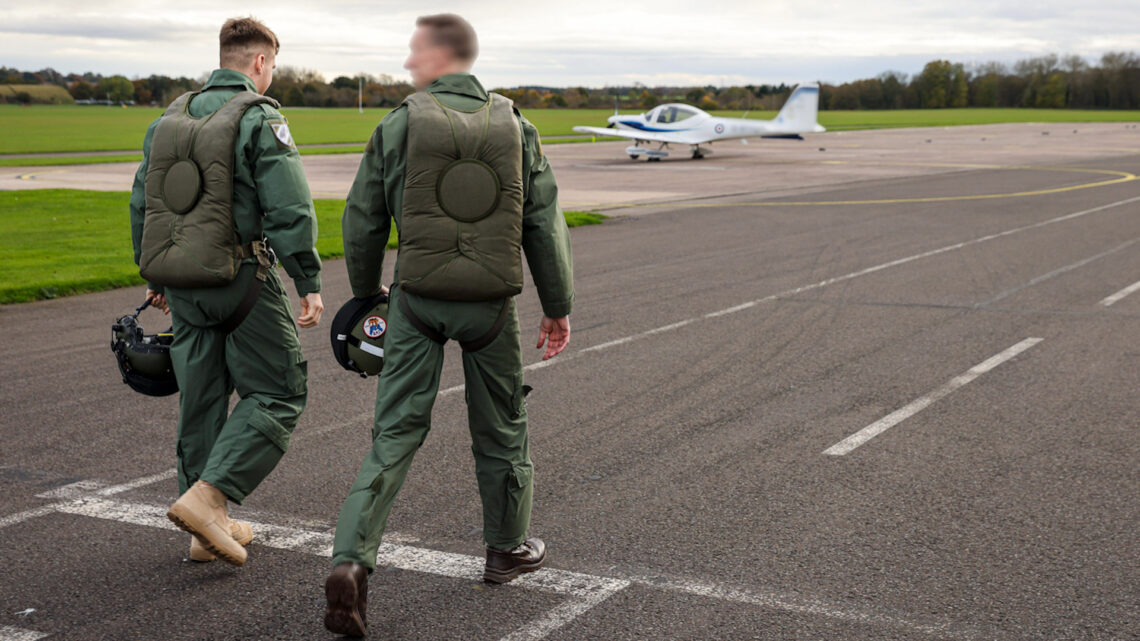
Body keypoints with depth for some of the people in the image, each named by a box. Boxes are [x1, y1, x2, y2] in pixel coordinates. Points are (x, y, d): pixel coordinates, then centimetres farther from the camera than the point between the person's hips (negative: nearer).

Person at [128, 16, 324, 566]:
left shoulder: (170, 118, 11)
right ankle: (206, 496, -10)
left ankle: (209, 530, 21)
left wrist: (155, 278, 26)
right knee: (277, 394, 3)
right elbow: (289, 211, -17)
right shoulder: (260, 120, -11)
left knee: (202, 399, 14)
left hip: (183, 287, 7)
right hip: (241, 280, -7)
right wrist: (310, 283, -11)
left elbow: (140, 205, 17)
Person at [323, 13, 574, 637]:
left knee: (395, 432, 3)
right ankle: (507, 548, 33)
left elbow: (363, 221, 1)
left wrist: (365, 293, 17)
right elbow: (544, 224, 1)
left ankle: (351, 560, -10)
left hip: (417, 299, -1)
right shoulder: (514, 126, 0)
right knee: (501, 428, 17)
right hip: (491, 301, 1)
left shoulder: (399, 125, -4)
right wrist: (558, 305, 10)